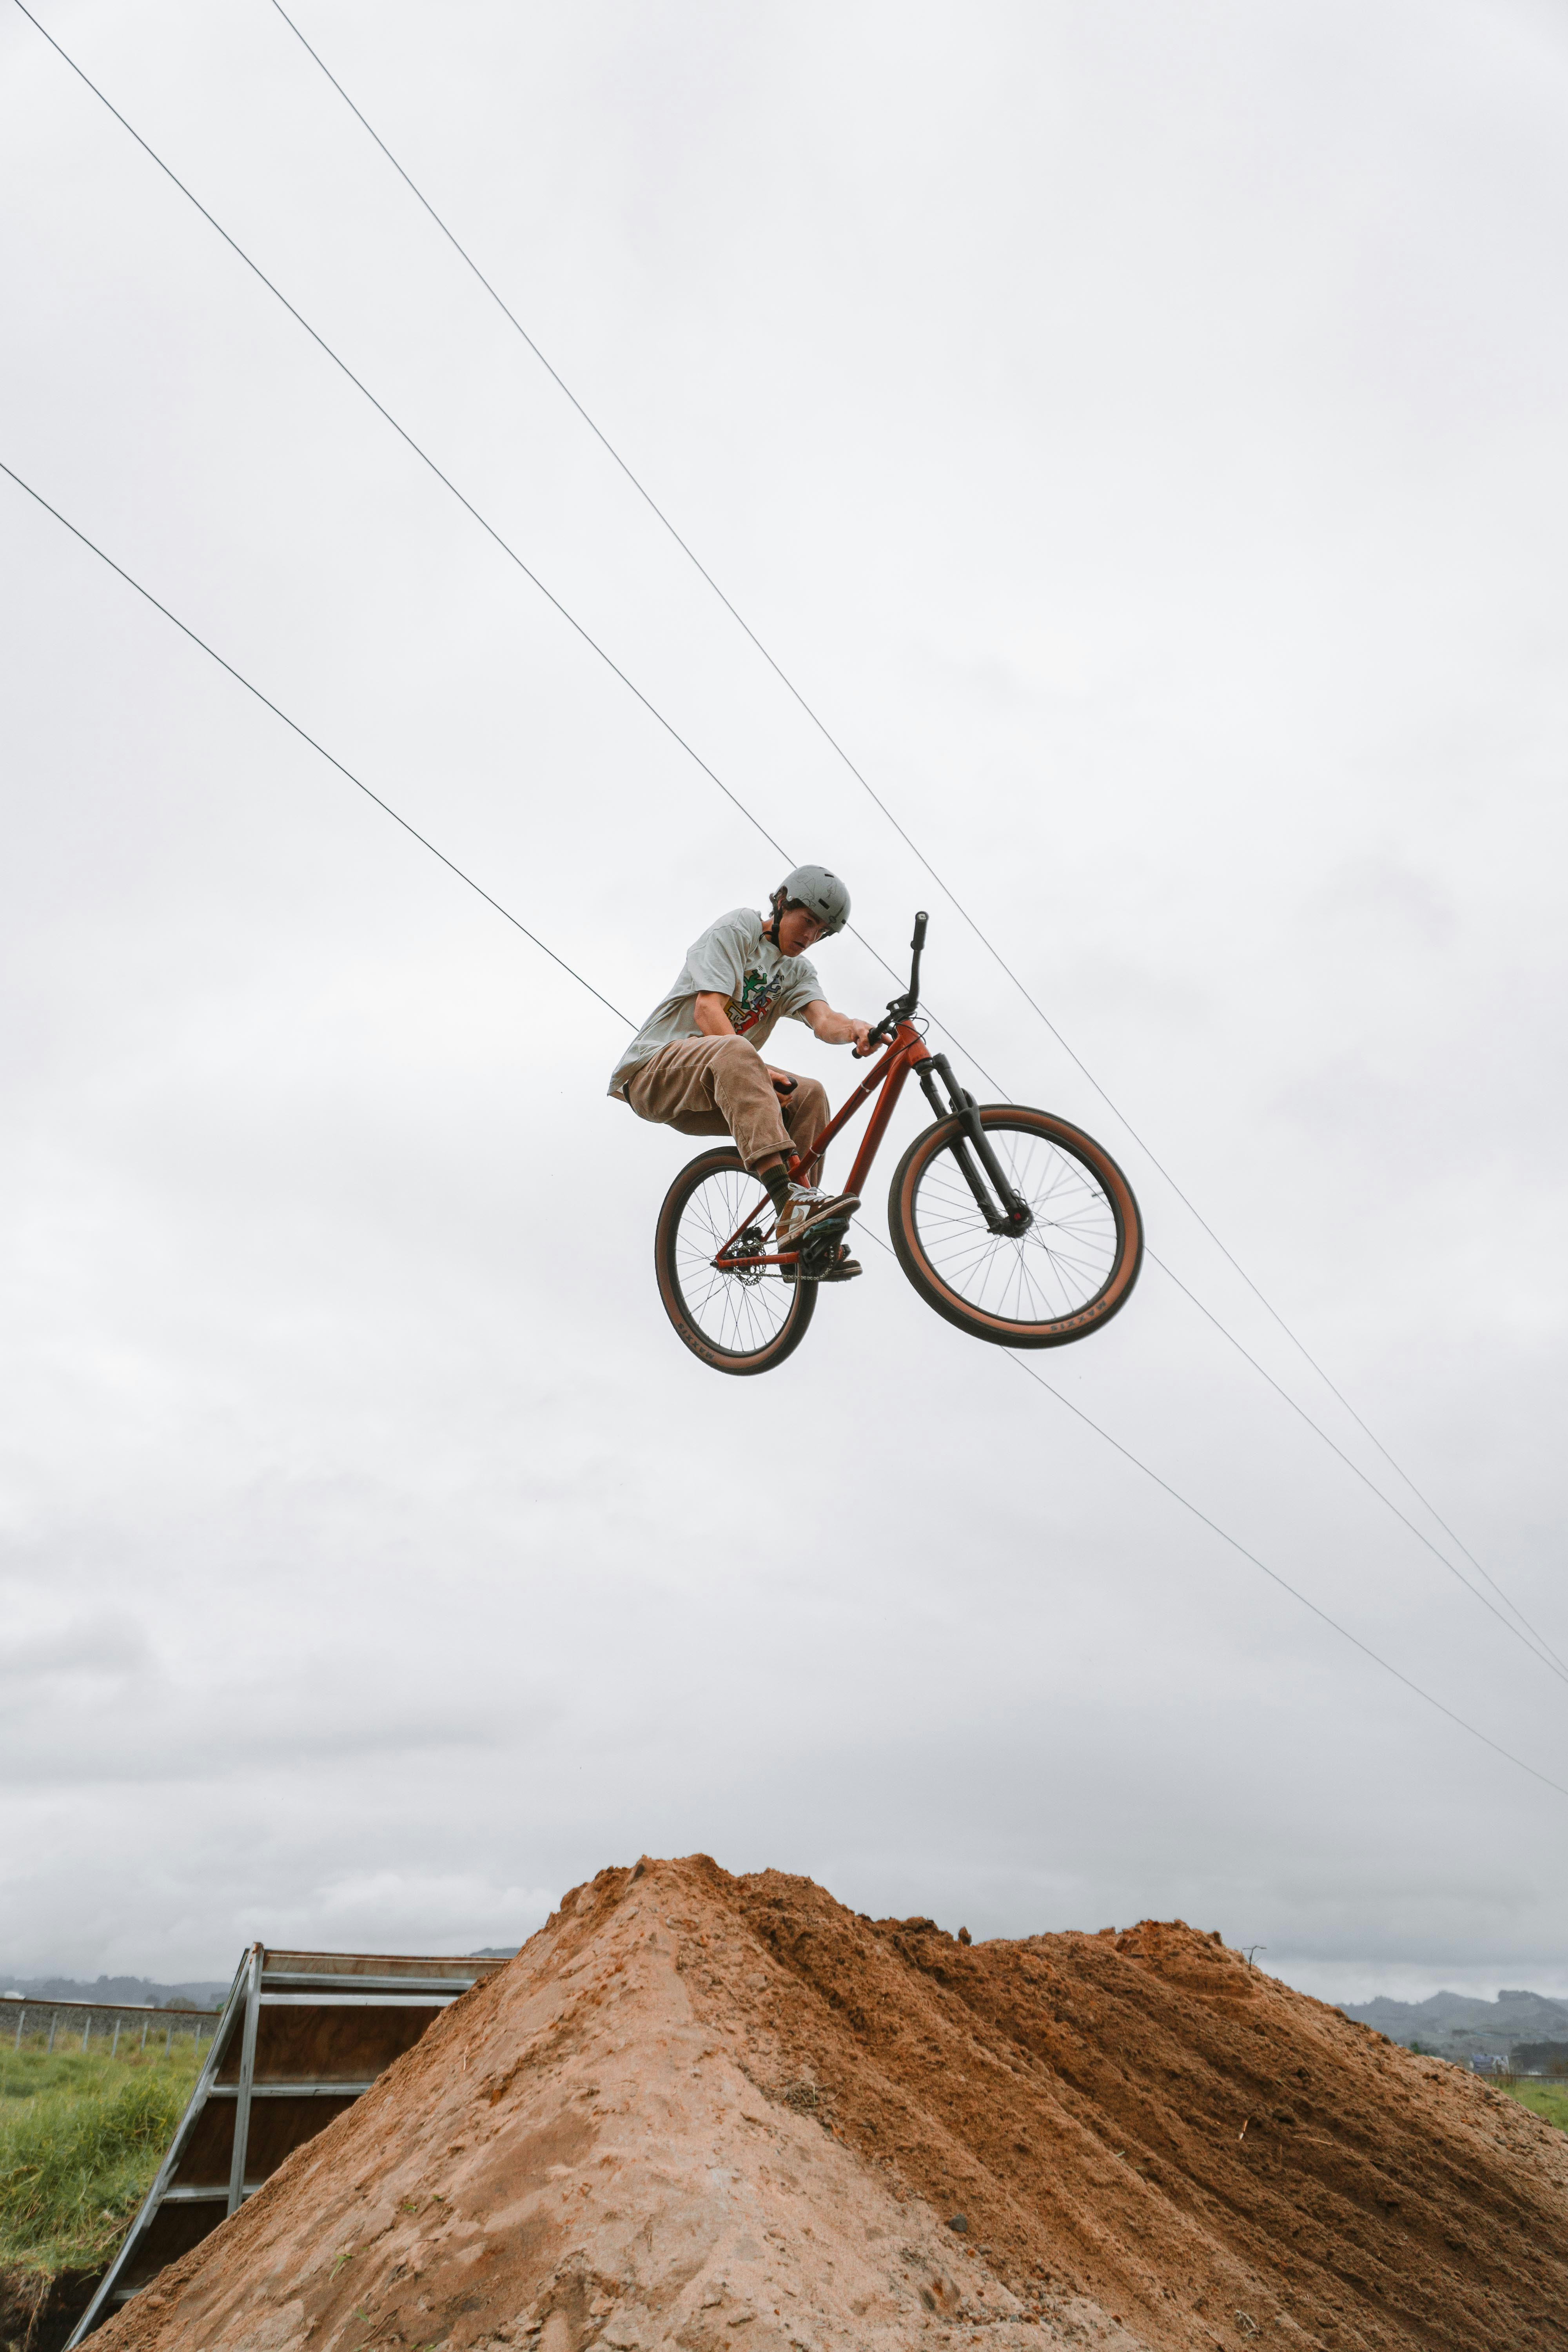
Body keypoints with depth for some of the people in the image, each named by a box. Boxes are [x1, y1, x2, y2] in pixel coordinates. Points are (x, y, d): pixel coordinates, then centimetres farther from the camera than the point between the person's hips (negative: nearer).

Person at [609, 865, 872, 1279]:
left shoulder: (799, 972, 15)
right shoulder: (738, 928, -4)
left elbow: (822, 1020, -8)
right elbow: (707, 1010, -18)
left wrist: (853, 1028, -32)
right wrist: (755, 1069, -32)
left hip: (706, 1095, 7)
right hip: (653, 1070, -7)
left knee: (808, 1095, -16)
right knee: (733, 1051, -37)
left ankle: (799, 1243, -17)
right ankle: (790, 1198, -51)